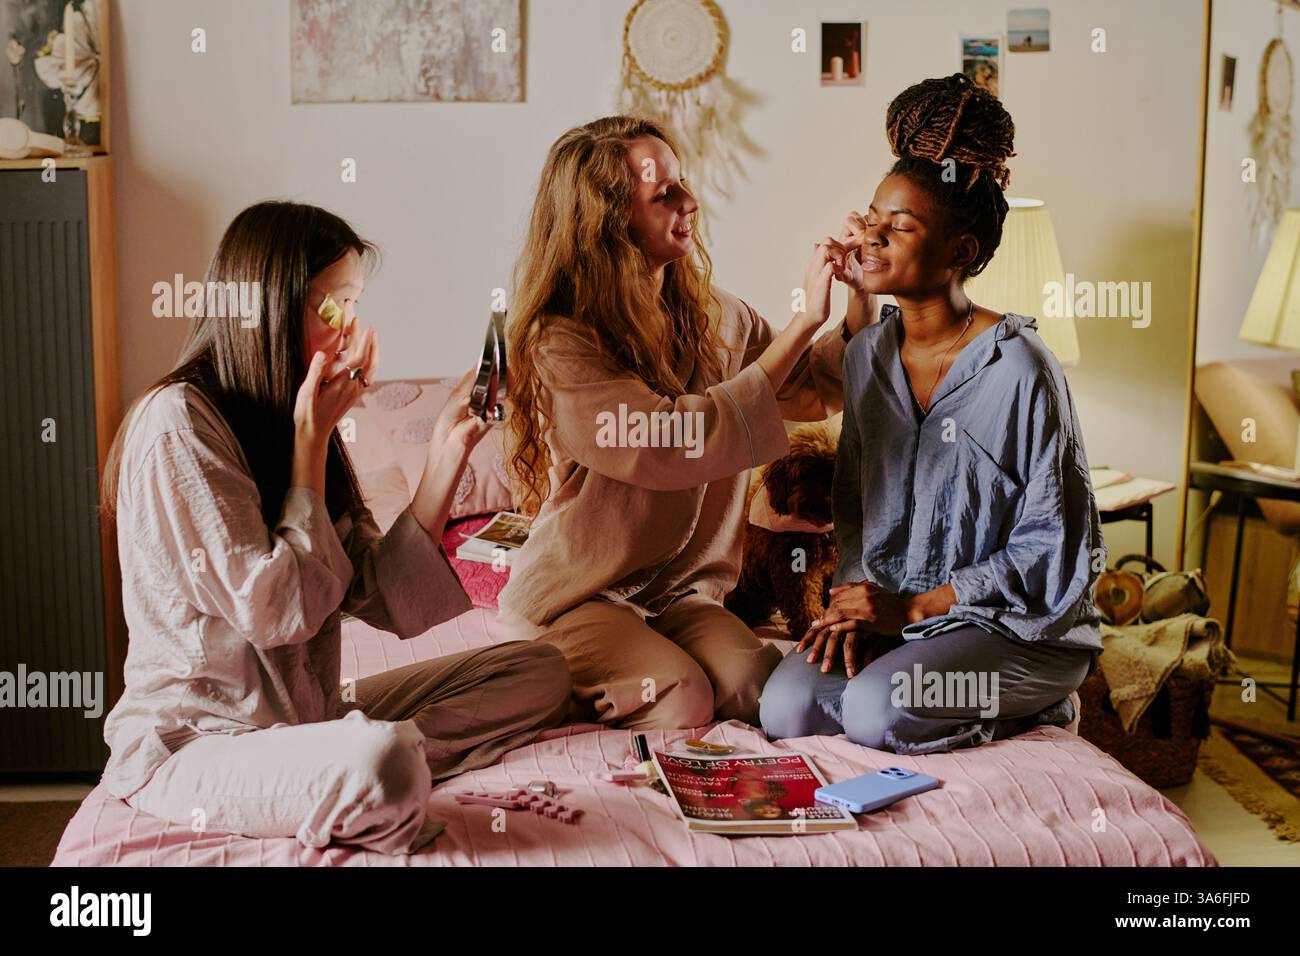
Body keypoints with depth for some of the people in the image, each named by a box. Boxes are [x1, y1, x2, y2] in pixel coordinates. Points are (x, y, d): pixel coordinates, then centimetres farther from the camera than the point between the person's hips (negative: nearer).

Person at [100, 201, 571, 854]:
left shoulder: (290, 422, 11)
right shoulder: (178, 421, -15)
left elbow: (385, 601, 2)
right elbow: (275, 613, -21)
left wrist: (448, 451, -4)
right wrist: (313, 440, -14)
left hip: (305, 715, 9)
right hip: (193, 743, -9)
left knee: (539, 672, 1)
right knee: (385, 761, -40)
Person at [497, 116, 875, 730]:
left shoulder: (712, 317, 1)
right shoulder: (560, 342, -18)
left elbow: (819, 390, 14)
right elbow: (671, 446, -30)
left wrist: (861, 297, -5)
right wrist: (804, 323, -25)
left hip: (680, 590, 5)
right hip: (574, 597, -5)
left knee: (763, 689, -20)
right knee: (679, 702, -27)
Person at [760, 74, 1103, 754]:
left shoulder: (1018, 371, -16)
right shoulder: (867, 355, 4)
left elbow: (1054, 545, -14)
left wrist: (916, 606, -17)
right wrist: (858, 603, -5)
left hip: (1019, 625, -5)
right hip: (892, 612, 6)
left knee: (877, 711, -27)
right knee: (787, 706, -17)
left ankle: (1031, 714, 2)